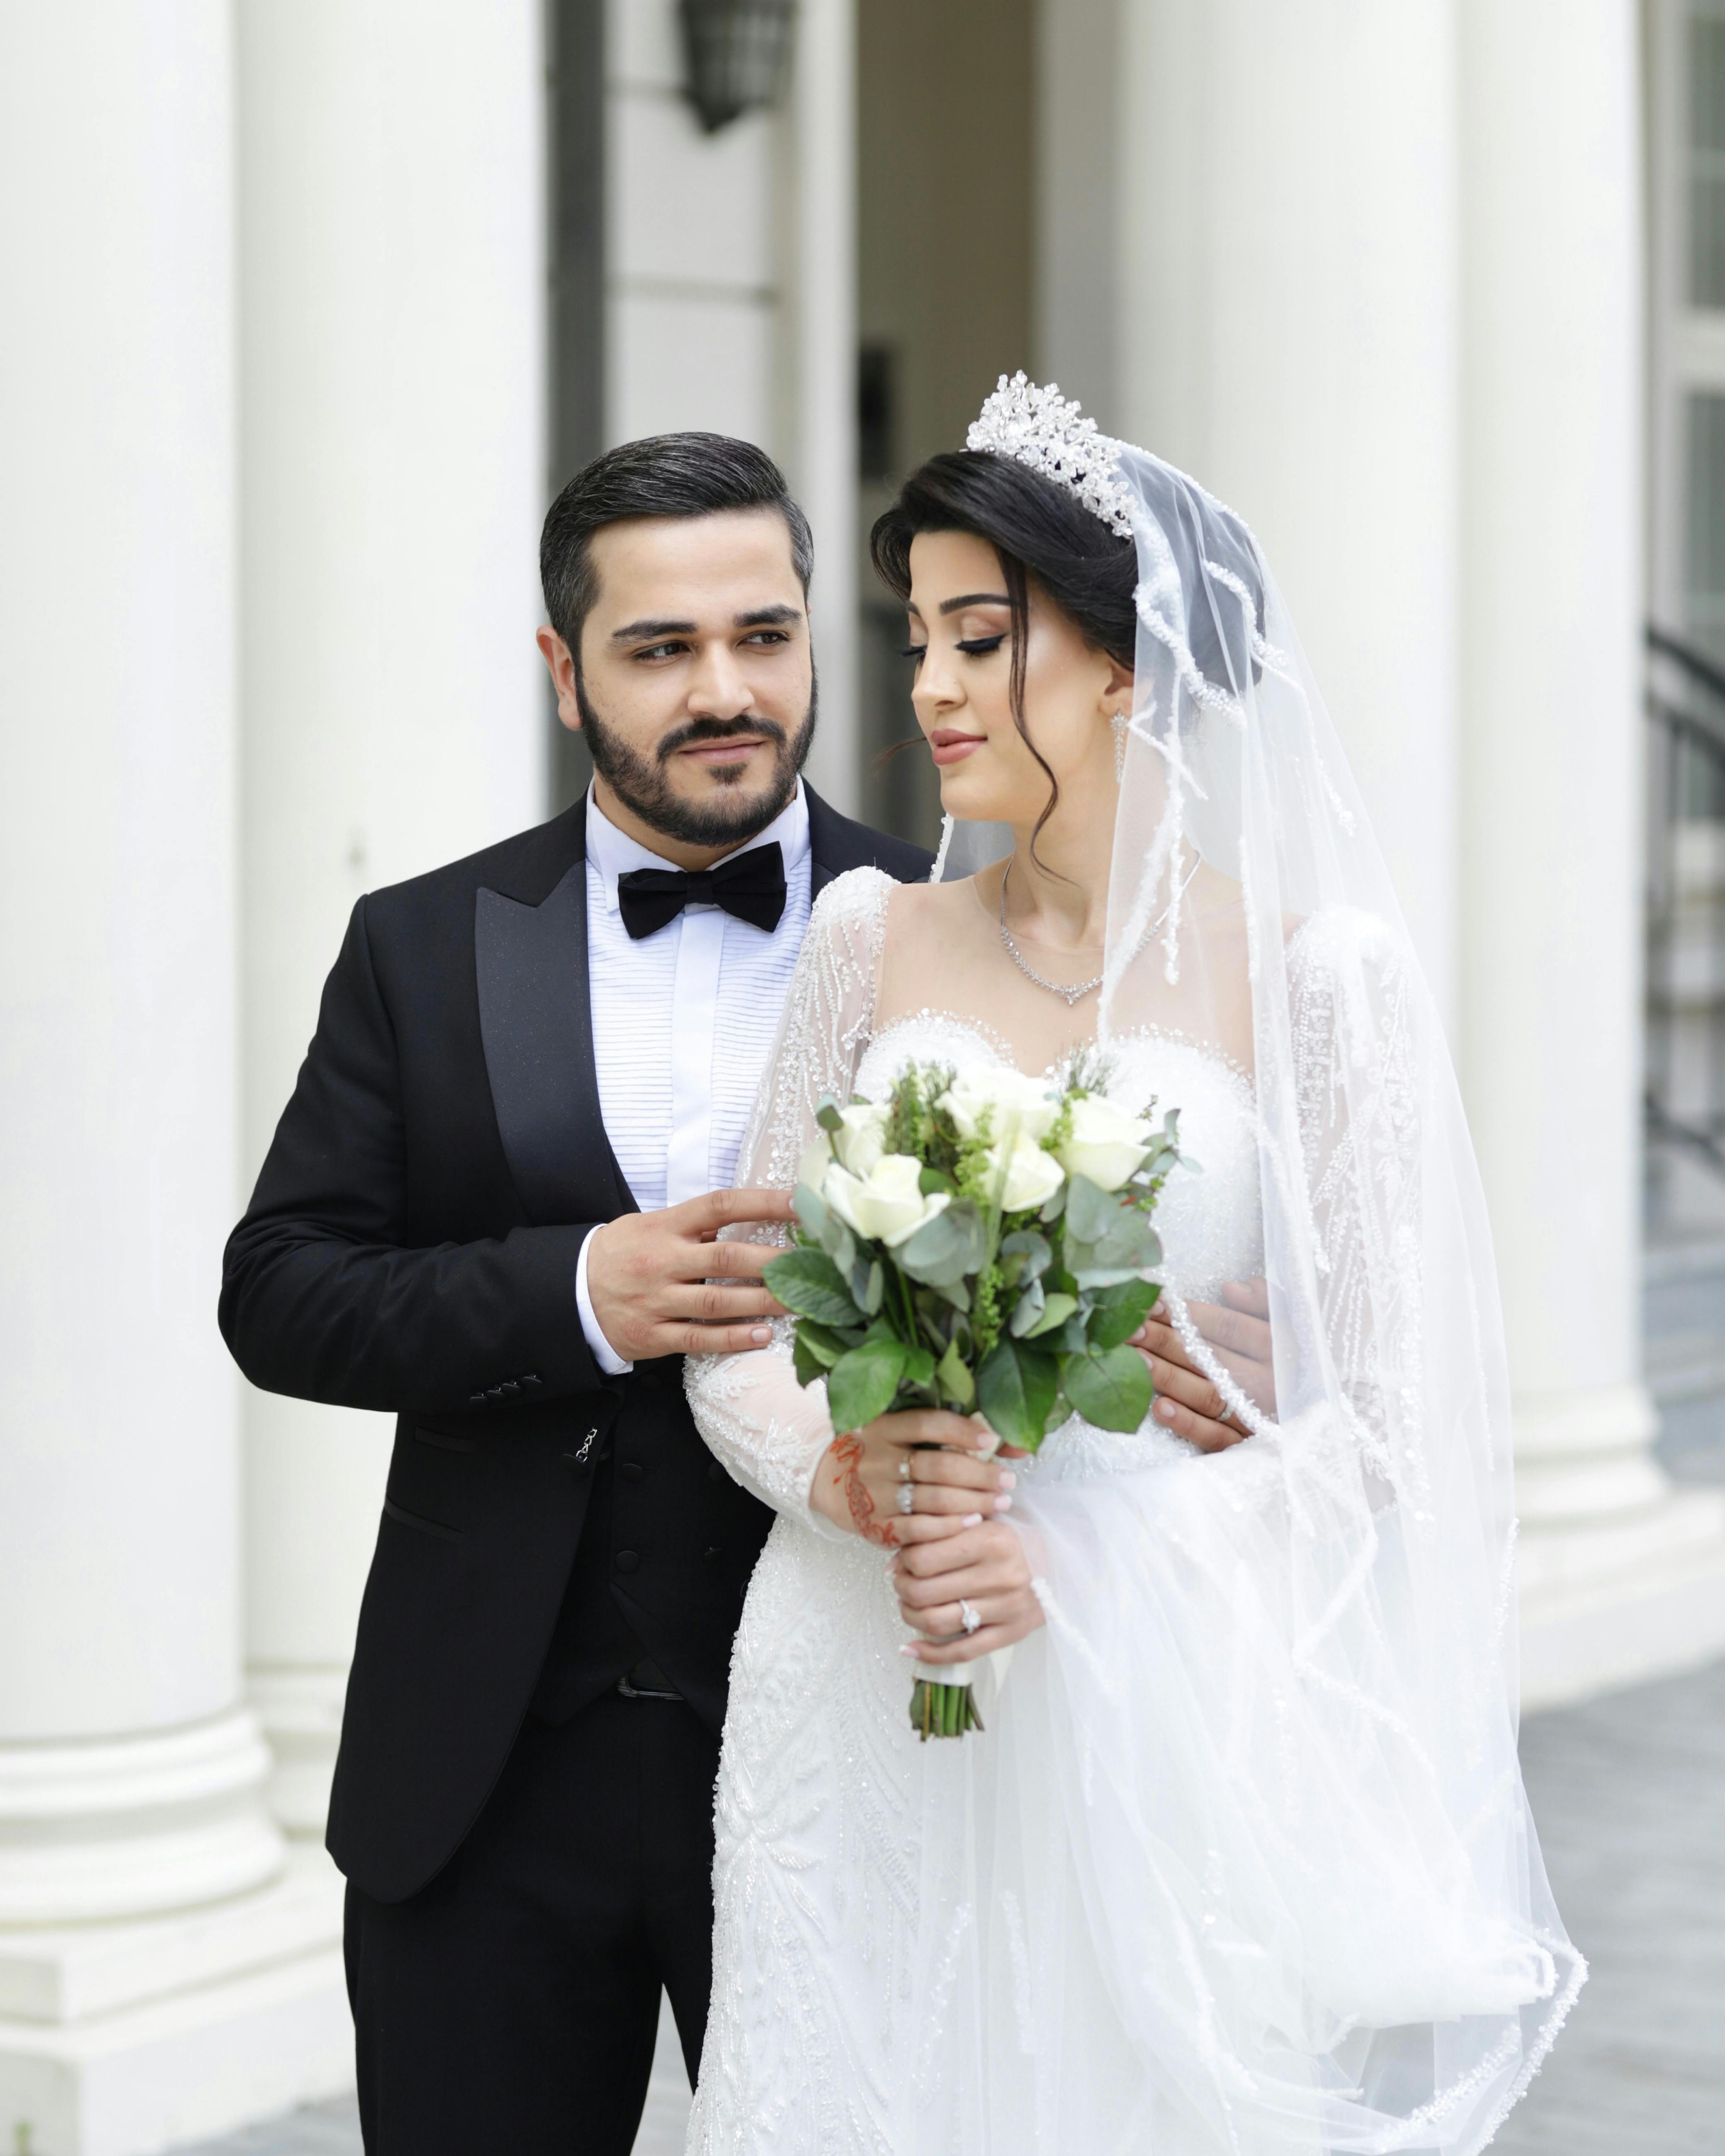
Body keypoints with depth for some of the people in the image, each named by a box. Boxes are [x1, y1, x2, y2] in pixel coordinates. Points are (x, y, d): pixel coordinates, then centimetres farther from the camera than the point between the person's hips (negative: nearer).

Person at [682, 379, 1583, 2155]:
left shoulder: (1310, 973, -4)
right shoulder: (872, 941, 7)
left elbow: (1389, 1413, -6)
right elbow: (739, 1324, 9)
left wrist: (1082, 1560, -16)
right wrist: (844, 1473, -12)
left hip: (1162, 1719, -3)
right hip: (859, 1721, 3)